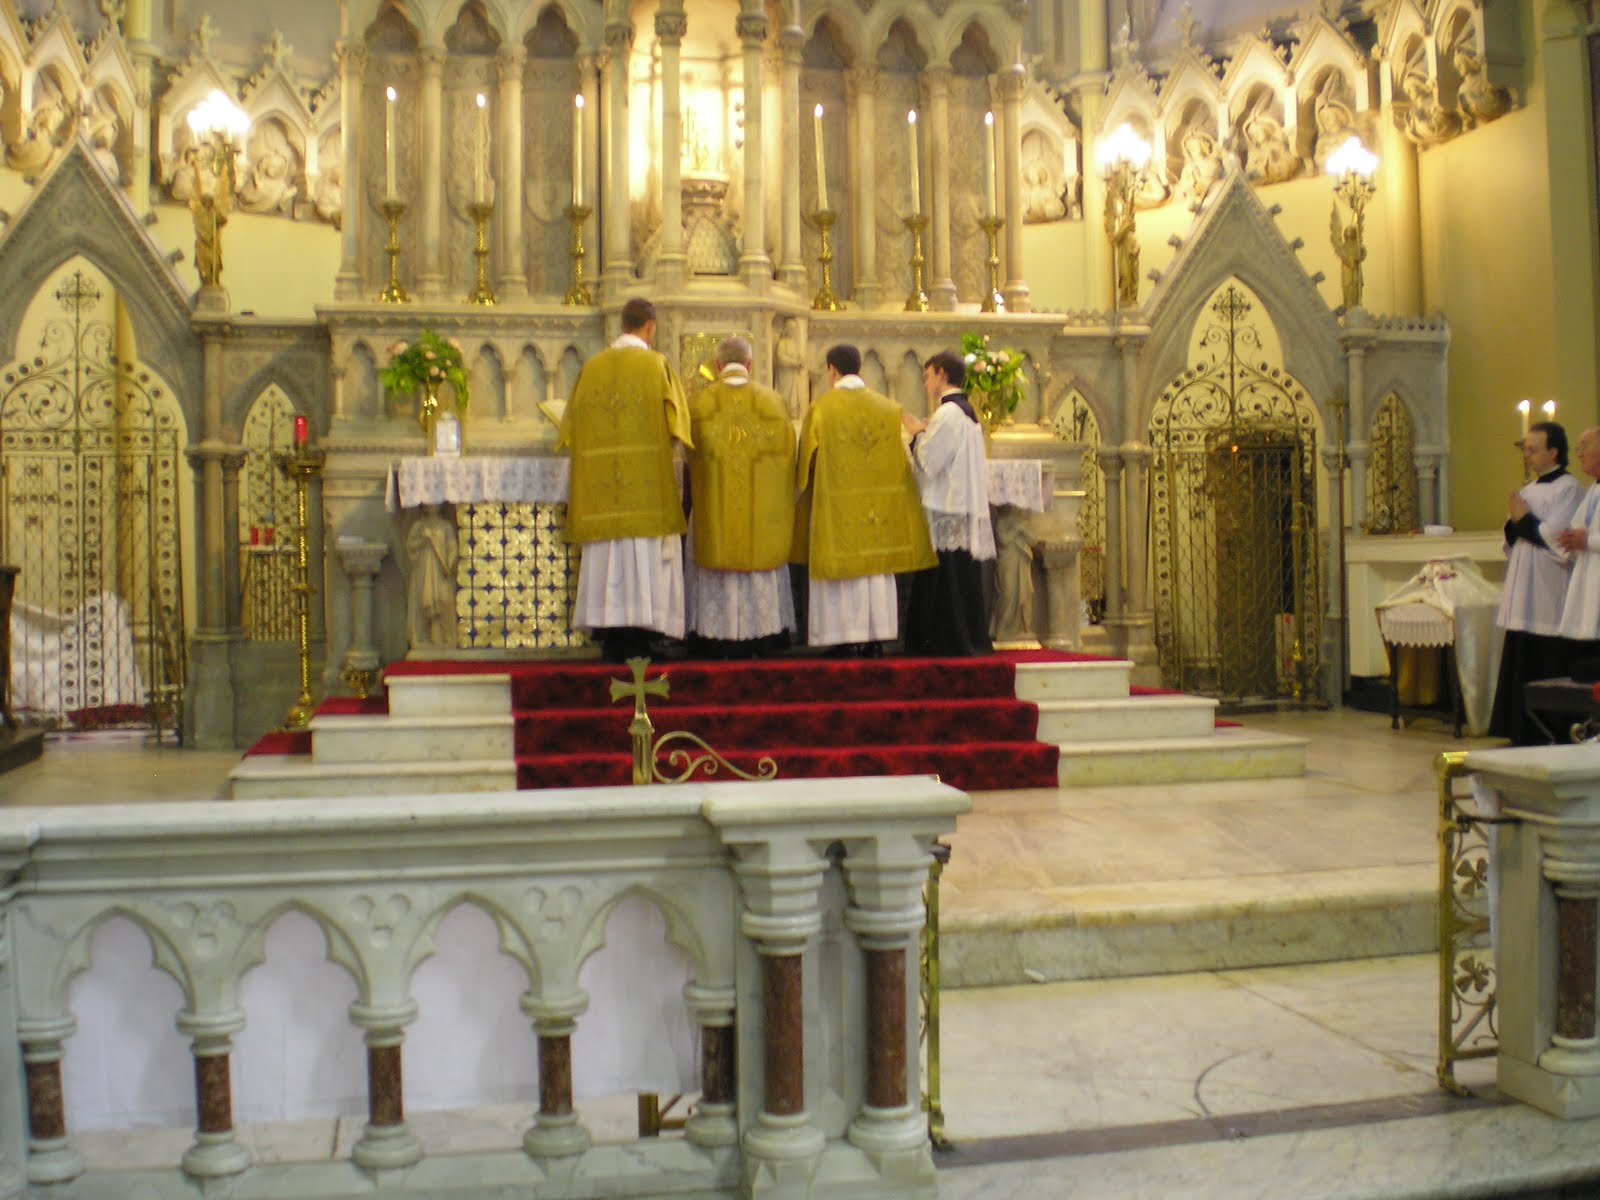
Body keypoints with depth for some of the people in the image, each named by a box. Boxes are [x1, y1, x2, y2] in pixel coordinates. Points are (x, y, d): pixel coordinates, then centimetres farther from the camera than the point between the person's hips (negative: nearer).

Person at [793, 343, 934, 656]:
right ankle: (875, 639, 10)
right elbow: (899, 462, 6)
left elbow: (806, 462, 0)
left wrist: (804, 489, 17)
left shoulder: (821, 408, -6)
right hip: (879, 507, 3)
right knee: (876, 566, 9)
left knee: (843, 563, 2)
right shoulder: (887, 408, 4)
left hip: (836, 506, -3)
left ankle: (845, 640, 3)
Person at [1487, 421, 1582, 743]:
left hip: (1548, 603, -8)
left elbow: (1556, 538, -16)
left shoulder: (1567, 488, -7)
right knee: (1519, 672, 9)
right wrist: (1515, 523, -2)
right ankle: (1524, 740, 16)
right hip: (1522, 602, 8)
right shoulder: (1526, 490, 16)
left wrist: (1524, 520, -4)